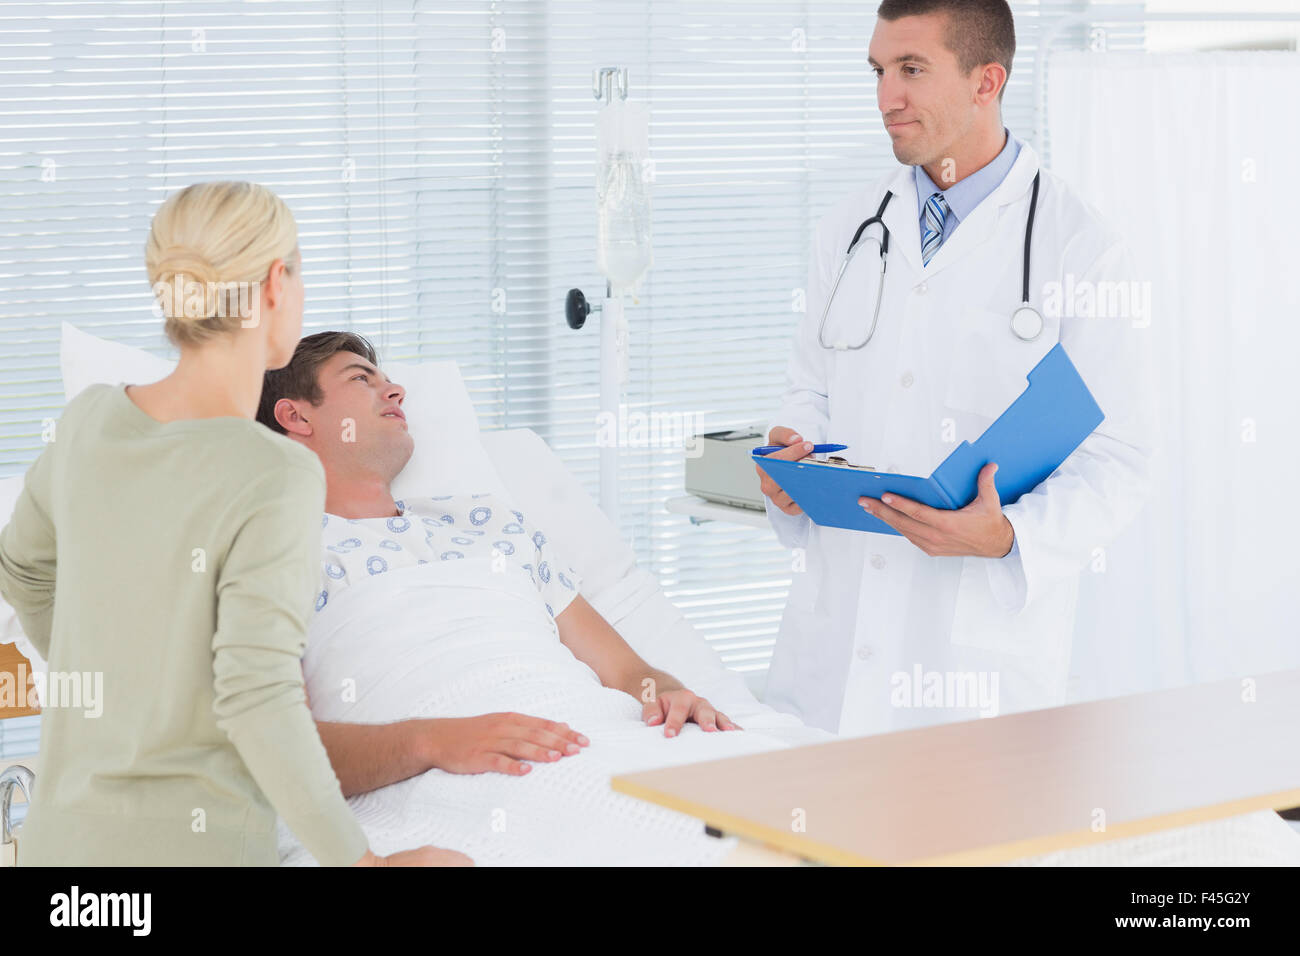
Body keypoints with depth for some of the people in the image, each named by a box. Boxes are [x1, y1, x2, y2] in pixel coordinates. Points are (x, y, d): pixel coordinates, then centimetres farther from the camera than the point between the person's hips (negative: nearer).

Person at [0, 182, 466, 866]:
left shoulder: (91, 420, 0)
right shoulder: (275, 476, -19)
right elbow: (258, 701, -22)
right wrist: (368, 863, -15)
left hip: (64, 834, 6)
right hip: (195, 843, -6)